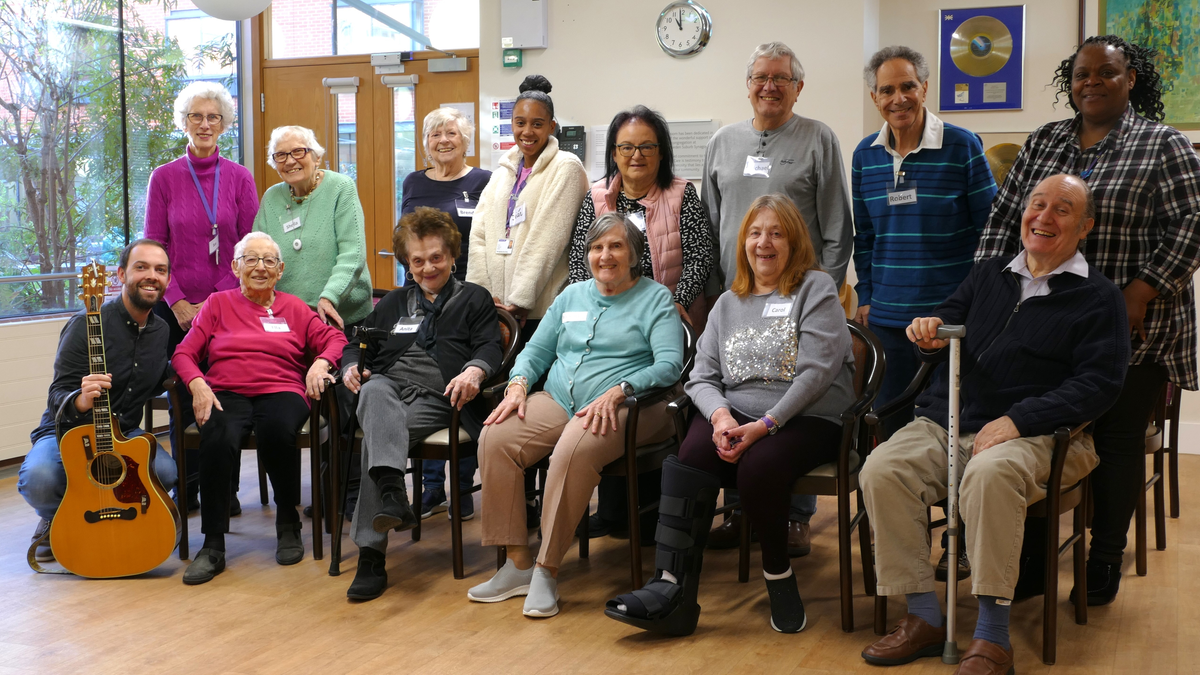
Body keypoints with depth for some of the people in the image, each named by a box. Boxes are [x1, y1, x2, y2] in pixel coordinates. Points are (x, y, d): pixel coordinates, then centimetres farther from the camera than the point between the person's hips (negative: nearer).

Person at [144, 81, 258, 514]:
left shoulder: (239, 178, 2)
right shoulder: (164, 178, 2)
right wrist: (178, 303, -8)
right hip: (178, 308, 0)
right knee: (183, 398, 5)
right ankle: (187, 490, 19)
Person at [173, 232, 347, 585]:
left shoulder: (294, 308, 22)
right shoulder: (218, 304, 20)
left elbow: (335, 338, 15)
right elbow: (184, 353, 11)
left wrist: (321, 362, -7)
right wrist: (197, 383, -9)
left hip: (280, 391, 0)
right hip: (226, 393, 0)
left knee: (278, 430, -37)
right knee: (218, 438, -36)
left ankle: (288, 524, -13)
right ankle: (213, 546, -27)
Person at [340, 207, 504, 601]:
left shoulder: (474, 300, 22)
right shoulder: (394, 303, 34)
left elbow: (491, 347, 6)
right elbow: (357, 342, 29)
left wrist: (474, 371, -18)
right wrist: (351, 366, 4)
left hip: (436, 396, -3)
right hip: (388, 387, 3)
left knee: (376, 433, -33)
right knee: (374, 390, -38)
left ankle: (370, 553, -40)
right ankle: (391, 493, -57)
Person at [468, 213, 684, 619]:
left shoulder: (655, 298, 5)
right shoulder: (572, 296, 22)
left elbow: (670, 364, -9)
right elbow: (537, 350, 22)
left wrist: (618, 391, -24)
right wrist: (518, 383, -1)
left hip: (623, 407, -5)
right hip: (558, 401, 6)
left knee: (573, 451, -37)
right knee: (494, 440, -22)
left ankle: (547, 571, -26)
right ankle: (517, 563, -17)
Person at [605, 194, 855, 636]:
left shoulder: (816, 289, 5)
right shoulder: (728, 304, 21)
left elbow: (816, 371, -8)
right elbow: (702, 377, 13)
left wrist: (765, 424, -18)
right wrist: (720, 415, -11)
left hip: (806, 419, -4)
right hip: (735, 417, 4)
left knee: (759, 466, -35)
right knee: (690, 458, -28)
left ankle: (779, 578, -11)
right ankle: (672, 588, -31)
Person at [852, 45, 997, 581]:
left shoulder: (962, 147, -4)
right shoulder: (865, 154, 8)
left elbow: (988, 227, -2)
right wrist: (866, 296, 11)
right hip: (888, 318, 4)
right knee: (892, 427, 9)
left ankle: (961, 541, 17)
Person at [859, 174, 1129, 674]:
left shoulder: (1097, 297, 7)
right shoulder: (988, 276, 21)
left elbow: (1098, 384, -5)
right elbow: (945, 324, 19)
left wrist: (1016, 421, -17)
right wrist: (931, 335, -9)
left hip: (1034, 433, -4)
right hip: (946, 423, 5)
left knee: (990, 474, -38)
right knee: (881, 472, -24)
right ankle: (923, 617, -15)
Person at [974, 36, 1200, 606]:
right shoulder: (1042, 143, 12)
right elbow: (1003, 220, 12)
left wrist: (1138, 298, -15)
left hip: (1128, 331, -3)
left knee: (1117, 441, 5)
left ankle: (1105, 559, 19)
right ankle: (1032, 554, 14)